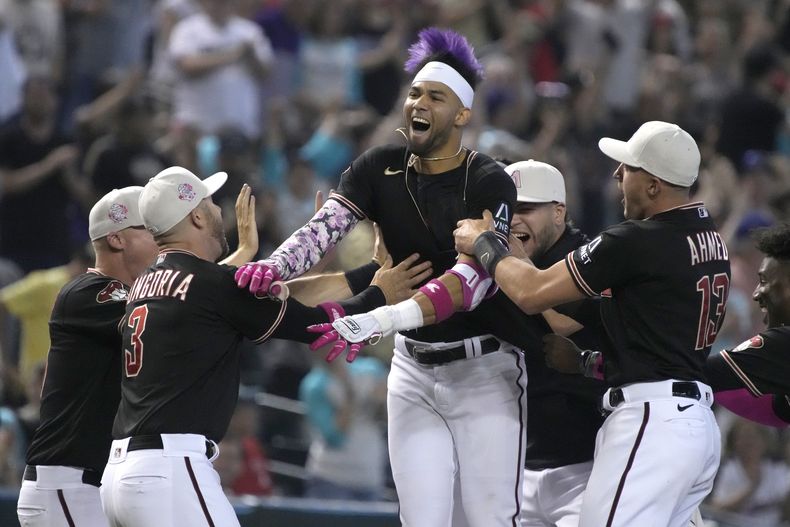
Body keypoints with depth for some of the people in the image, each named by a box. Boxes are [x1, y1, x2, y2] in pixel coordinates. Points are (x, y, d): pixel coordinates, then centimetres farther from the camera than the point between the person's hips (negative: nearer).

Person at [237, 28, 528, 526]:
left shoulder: (489, 184, -15)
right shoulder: (381, 169, 1)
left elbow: (471, 281, -28)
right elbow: (325, 228, -13)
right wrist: (274, 268, -37)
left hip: (484, 370, -5)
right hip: (414, 367, 5)